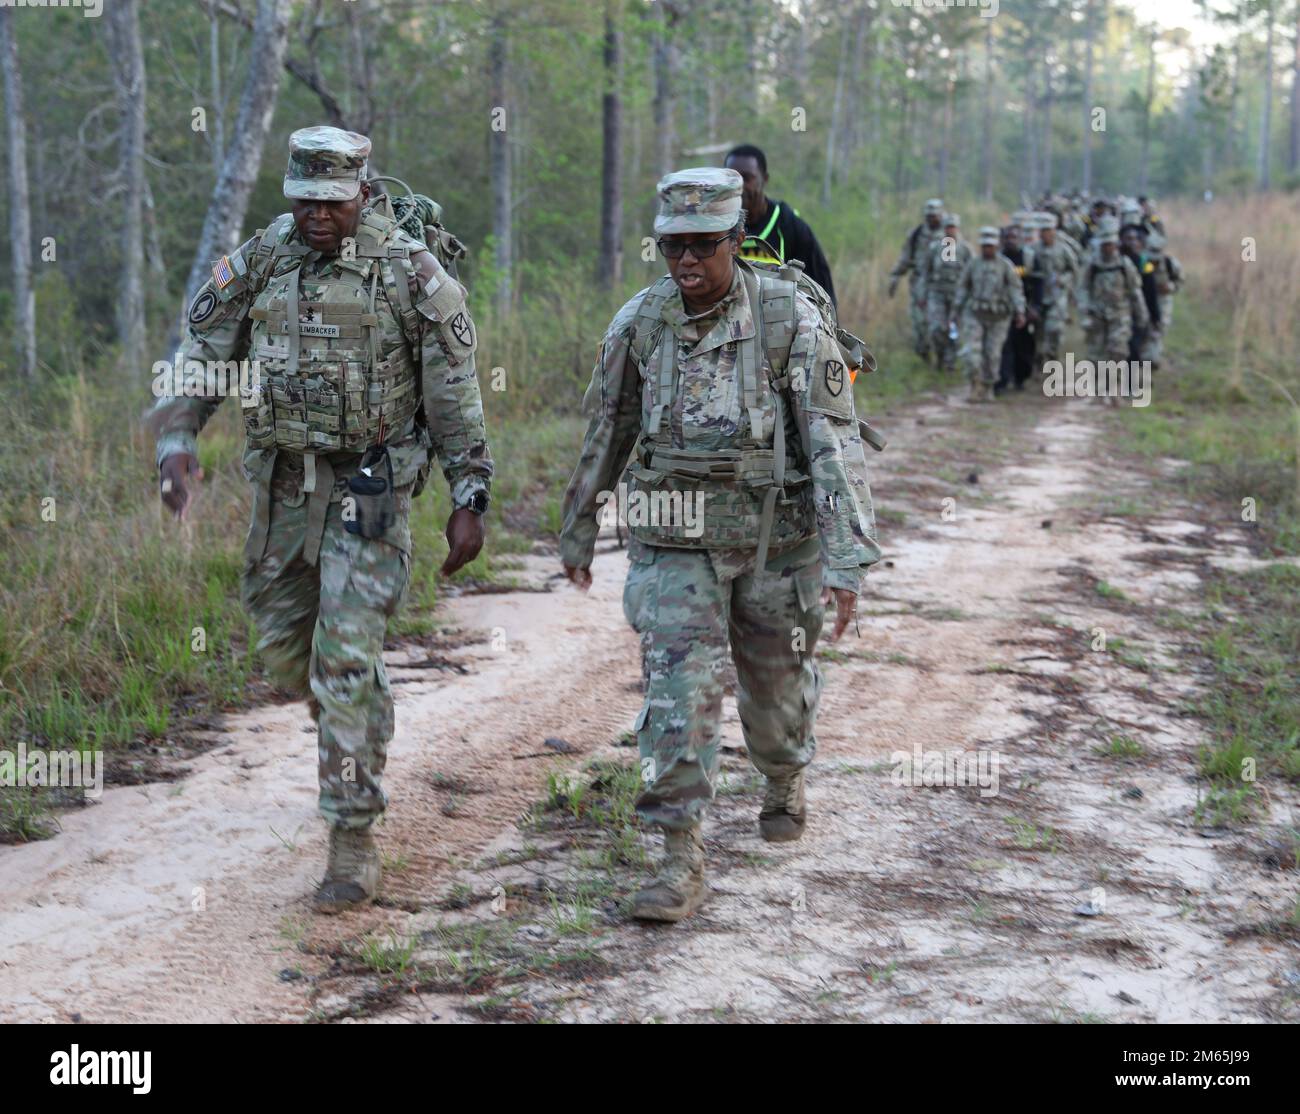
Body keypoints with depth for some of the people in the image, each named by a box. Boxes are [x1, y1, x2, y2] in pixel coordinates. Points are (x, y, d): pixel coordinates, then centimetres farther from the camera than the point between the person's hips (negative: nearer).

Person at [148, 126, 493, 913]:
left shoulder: (410, 272, -9)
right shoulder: (258, 262, 3)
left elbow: (455, 395, -5)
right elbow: (201, 358, 6)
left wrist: (470, 499, -6)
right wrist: (177, 446, -10)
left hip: (369, 488, -5)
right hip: (283, 484, 5)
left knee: (346, 657, -10)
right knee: (284, 644, 15)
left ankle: (355, 840, -3)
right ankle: (363, 728, 45)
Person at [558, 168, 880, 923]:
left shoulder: (791, 319, -15)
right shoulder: (640, 322, -4)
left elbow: (836, 441, -17)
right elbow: (607, 434, 10)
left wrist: (849, 561, -23)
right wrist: (578, 531, 18)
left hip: (776, 539, -1)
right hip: (676, 541, 1)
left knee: (778, 684, 16)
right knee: (679, 690, -11)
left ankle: (787, 784, 48)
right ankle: (683, 864, -7)